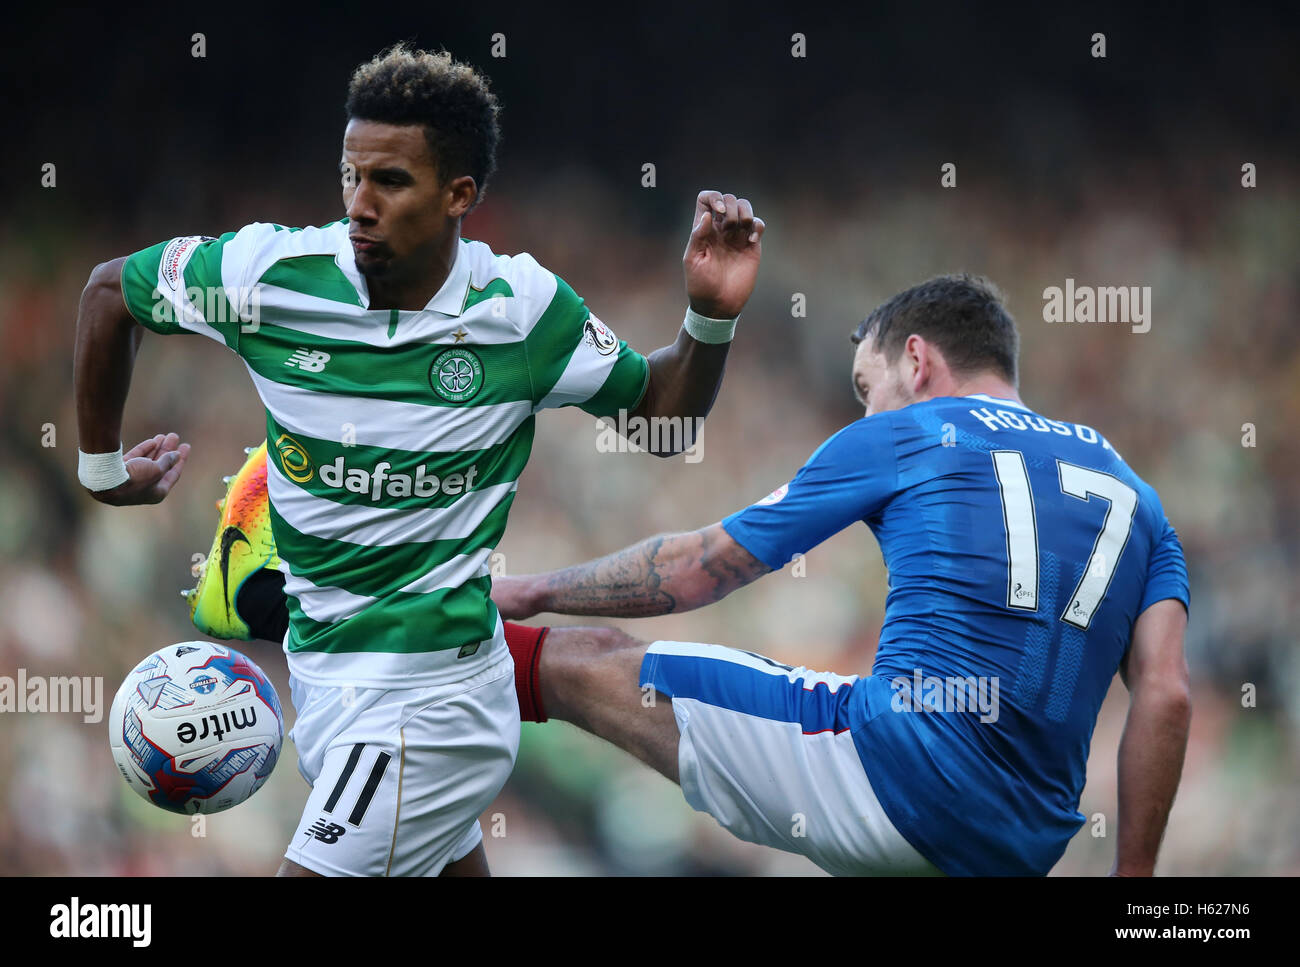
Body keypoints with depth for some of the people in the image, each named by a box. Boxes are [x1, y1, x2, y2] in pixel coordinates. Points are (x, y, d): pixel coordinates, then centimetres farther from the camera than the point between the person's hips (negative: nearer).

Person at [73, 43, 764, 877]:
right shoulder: (270, 271, -10)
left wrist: (712, 316, -15)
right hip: (321, 664, 5)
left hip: (425, 694, -4)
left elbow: (662, 412, 3)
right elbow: (110, 290, 7)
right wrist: (102, 461, 14)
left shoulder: (522, 308, -13)